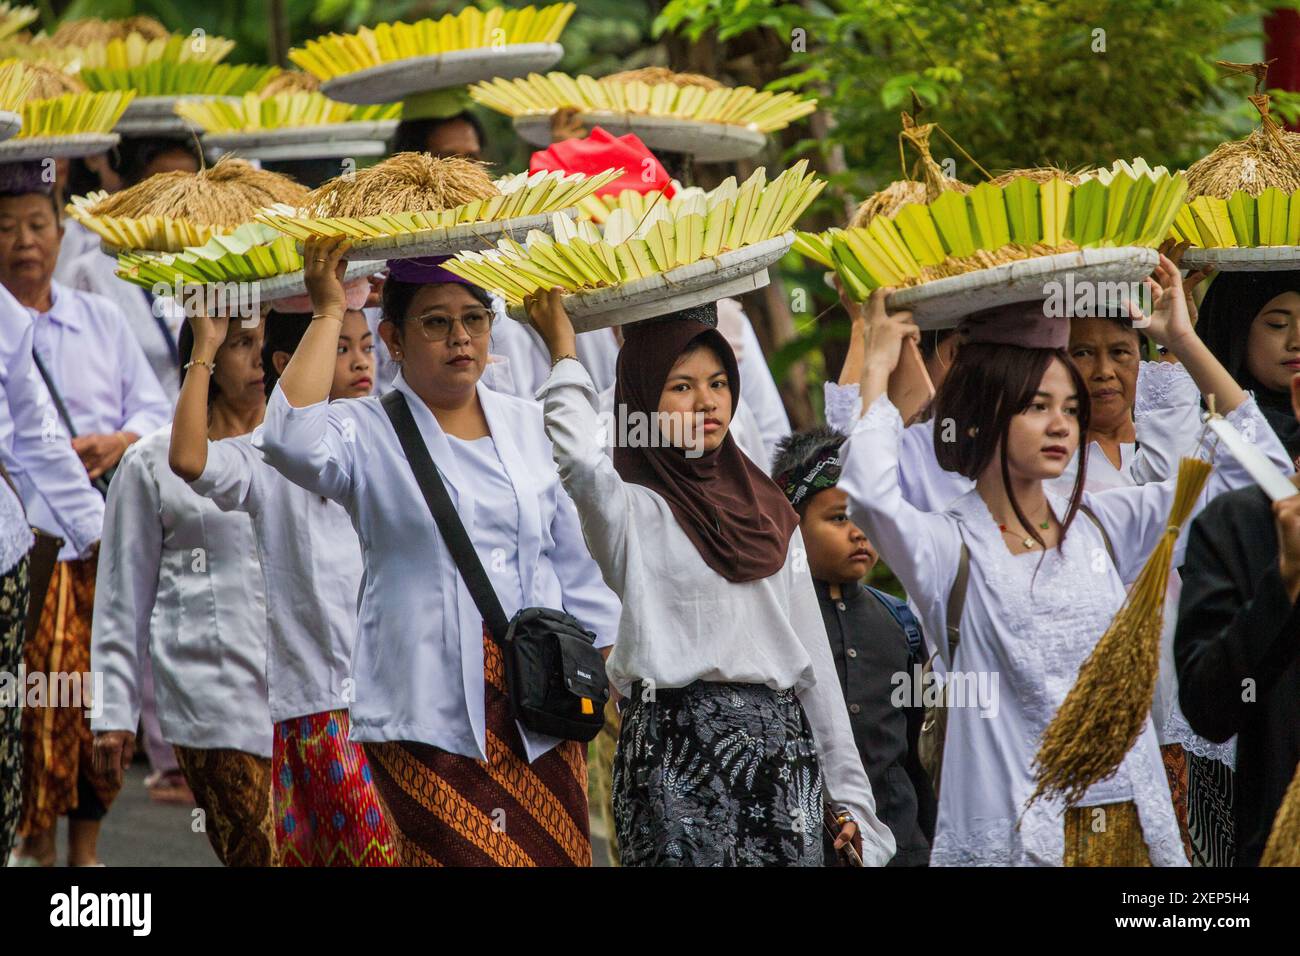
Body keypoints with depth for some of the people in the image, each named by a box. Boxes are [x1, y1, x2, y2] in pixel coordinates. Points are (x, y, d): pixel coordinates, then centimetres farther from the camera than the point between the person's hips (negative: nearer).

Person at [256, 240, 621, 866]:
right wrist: (329, 313, -15)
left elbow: (573, 557, 20)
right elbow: (292, 440, -21)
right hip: (430, 713, -4)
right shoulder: (369, 435, 1)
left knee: (558, 854, 0)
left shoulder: (528, 426, 14)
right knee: (463, 856, -11)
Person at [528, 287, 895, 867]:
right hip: (676, 747, -5)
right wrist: (563, 352, -9)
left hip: (780, 748, 5)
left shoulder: (768, 512, 16)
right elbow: (578, 458, -25)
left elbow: (812, 657, 16)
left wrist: (849, 793, 11)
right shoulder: (630, 510, 0)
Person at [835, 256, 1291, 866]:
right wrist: (878, 368, -12)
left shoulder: (1101, 524, 10)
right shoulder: (951, 547, -5)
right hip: (1014, 834, -5)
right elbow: (869, 494, -27)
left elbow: (1253, 462, 10)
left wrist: (1183, 340, 5)